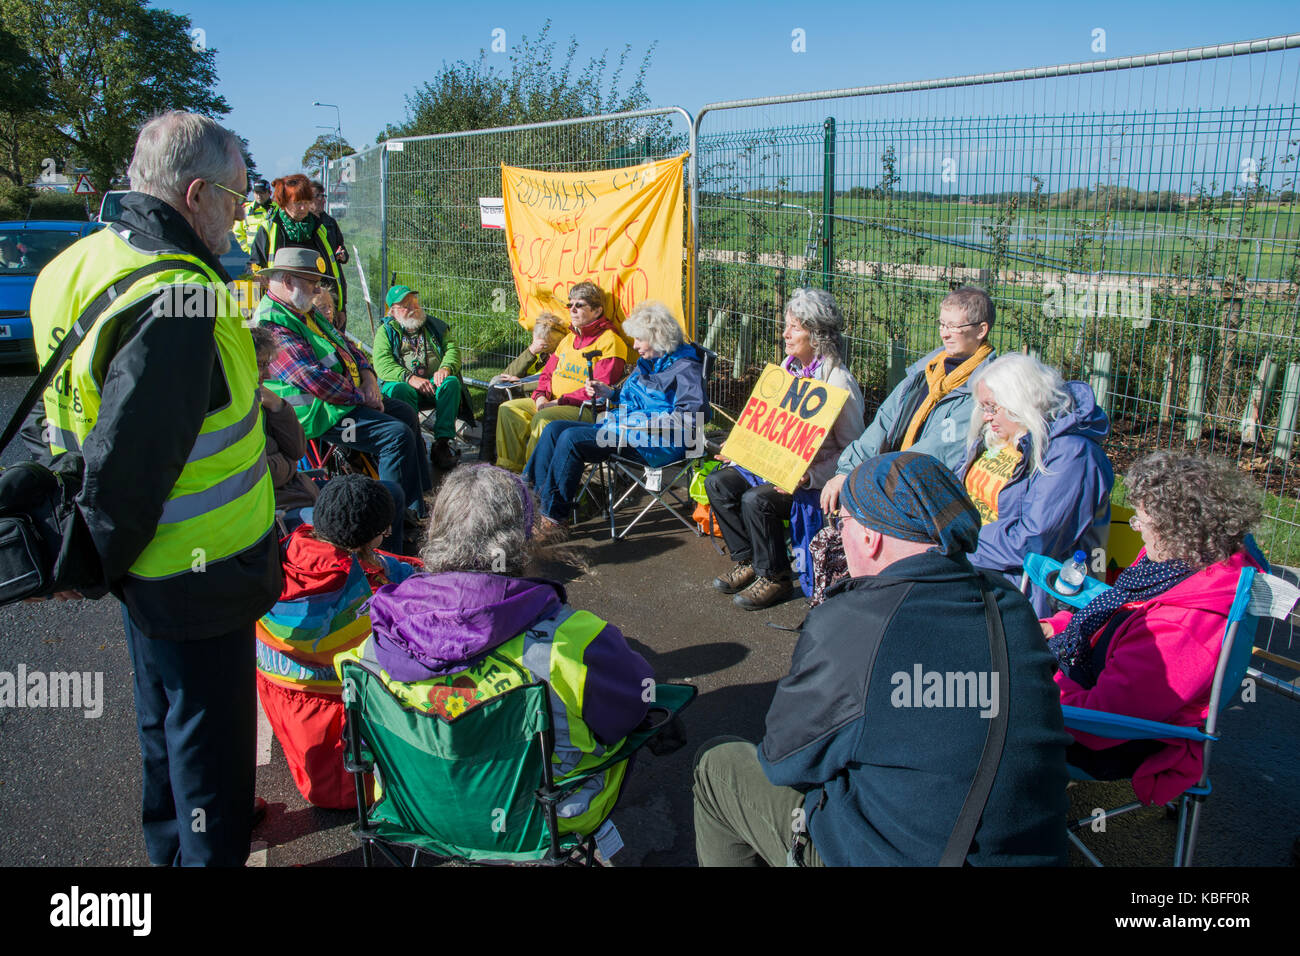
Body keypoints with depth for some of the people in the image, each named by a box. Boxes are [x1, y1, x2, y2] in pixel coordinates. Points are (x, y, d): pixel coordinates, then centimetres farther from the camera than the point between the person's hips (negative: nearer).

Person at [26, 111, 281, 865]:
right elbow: (130, 460, -26)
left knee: (167, 715, 27)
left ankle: (174, 844, 49)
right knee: (208, 730, 9)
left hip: (155, 567, 10)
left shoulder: (88, 261, 5)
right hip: (197, 574, -10)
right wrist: (104, 559, -10)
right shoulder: (176, 298, -27)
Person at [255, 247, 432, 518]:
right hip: (320, 411, -11)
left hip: (350, 393, 11)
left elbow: (345, 345, 20)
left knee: (405, 413, 15)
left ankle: (422, 494, 21)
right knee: (398, 435, -20)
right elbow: (314, 379, -27)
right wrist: (360, 396, -17)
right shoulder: (273, 324, -21)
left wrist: (367, 377, 2)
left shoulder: (306, 311, 14)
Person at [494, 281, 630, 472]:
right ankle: (509, 468, -2)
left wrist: (560, 401, -19)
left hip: (585, 408, -9)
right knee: (508, 409, -3)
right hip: (552, 403, 9)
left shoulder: (610, 341, -8)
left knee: (543, 419, -33)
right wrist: (541, 396, 0)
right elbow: (548, 373, 23)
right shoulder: (569, 338, 20)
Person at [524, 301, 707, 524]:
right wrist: (608, 393, 13)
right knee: (554, 428, 1)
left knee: (572, 438, -24)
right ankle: (535, 491, -6)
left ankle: (554, 513, -19)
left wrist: (649, 421, -24)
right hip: (625, 430, 10)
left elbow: (692, 416, -19)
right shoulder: (647, 362, 20)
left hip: (658, 443, -10)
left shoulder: (686, 367, -9)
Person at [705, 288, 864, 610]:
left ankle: (773, 577, -6)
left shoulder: (838, 382, -18)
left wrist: (810, 476, -28)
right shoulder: (788, 367, 8)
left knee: (756, 499, -29)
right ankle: (748, 562, 7)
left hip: (813, 478, -8)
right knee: (718, 483, -6)